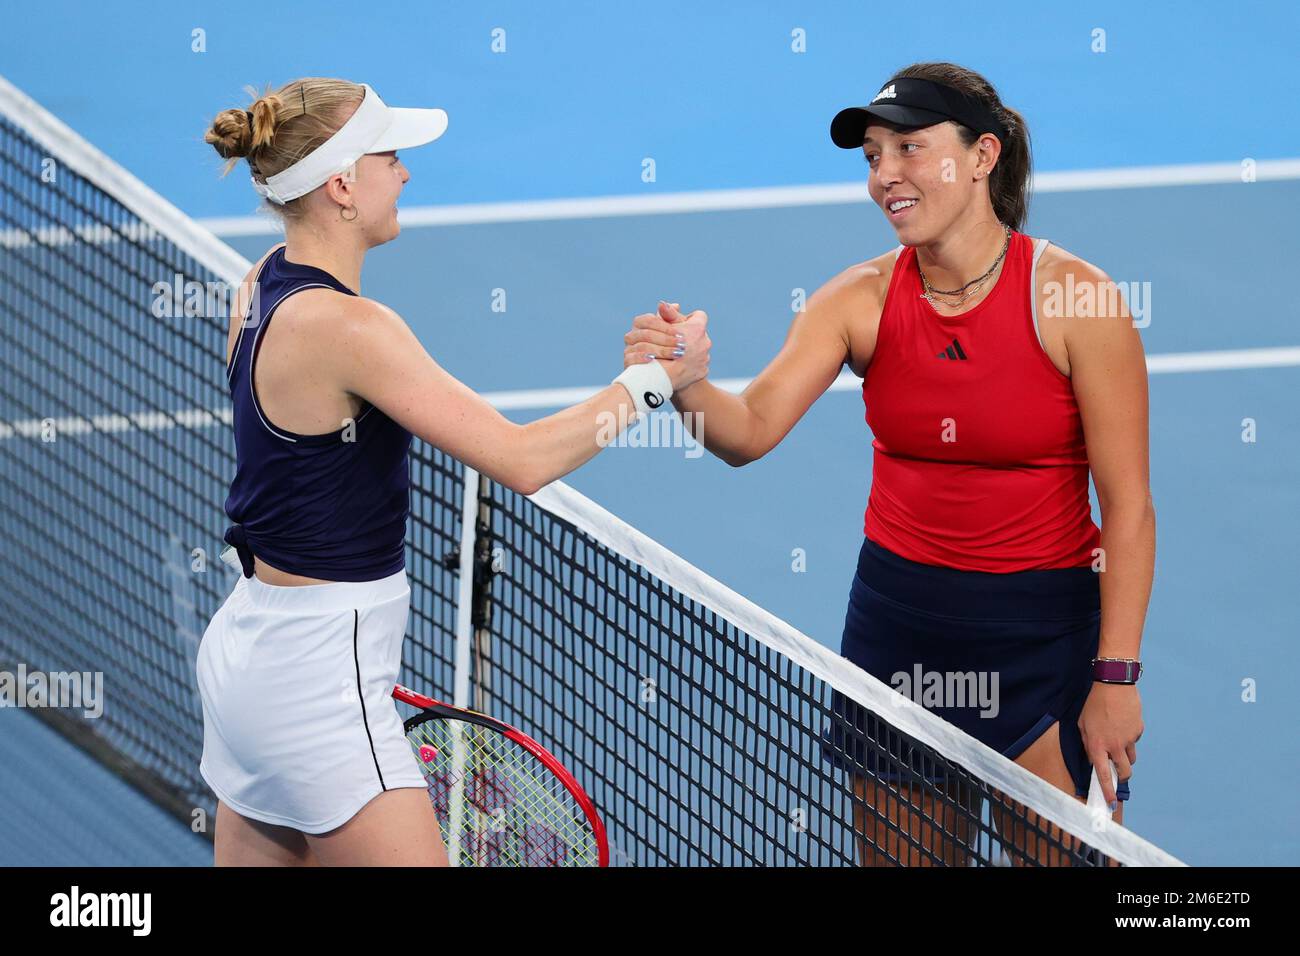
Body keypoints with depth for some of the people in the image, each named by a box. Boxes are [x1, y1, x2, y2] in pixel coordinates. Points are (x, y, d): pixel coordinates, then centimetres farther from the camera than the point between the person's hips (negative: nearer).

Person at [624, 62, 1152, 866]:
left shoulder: (1073, 297, -13)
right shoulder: (862, 299, -2)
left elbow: (1128, 506, -11)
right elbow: (751, 430, -13)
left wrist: (1117, 678, -14)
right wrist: (684, 382, -34)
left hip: (1044, 628, -4)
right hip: (899, 616, 4)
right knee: (898, 858, 9)